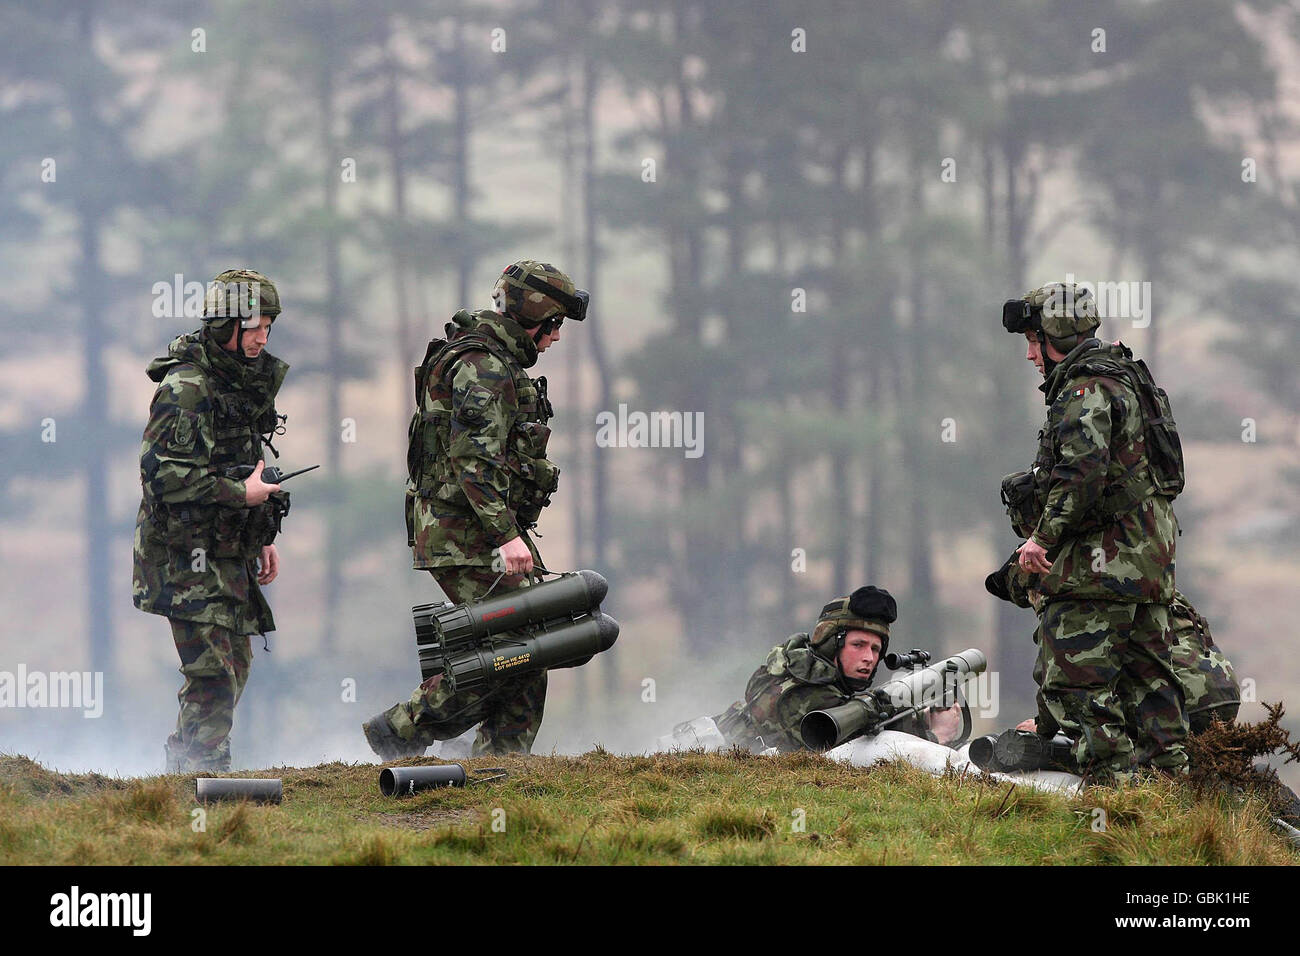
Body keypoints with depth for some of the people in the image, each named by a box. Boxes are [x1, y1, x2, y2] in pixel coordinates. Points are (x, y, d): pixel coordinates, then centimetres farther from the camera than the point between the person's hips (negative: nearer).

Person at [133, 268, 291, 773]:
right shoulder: (186, 387, -16)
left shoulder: (246, 381, 14)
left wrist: (262, 538, 20)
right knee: (214, 675, -12)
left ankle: (186, 767, 25)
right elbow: (163, 474, -24)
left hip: (228, 552, 9)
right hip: (189, 556, -9)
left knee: (236, 663, 14)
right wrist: (241, 494, -20)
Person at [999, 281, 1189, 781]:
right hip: (1151, 553, 10)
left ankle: (1110, 774, -14)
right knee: (1145, 670, 13)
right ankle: (1170, 768, 14)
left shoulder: (1085, 388, -12)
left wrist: (1044, 536, -20)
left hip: (1102, 561, -10)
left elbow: (1082, 472, -25)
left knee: (1073, 675, -9)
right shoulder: (1125, 379, 20)